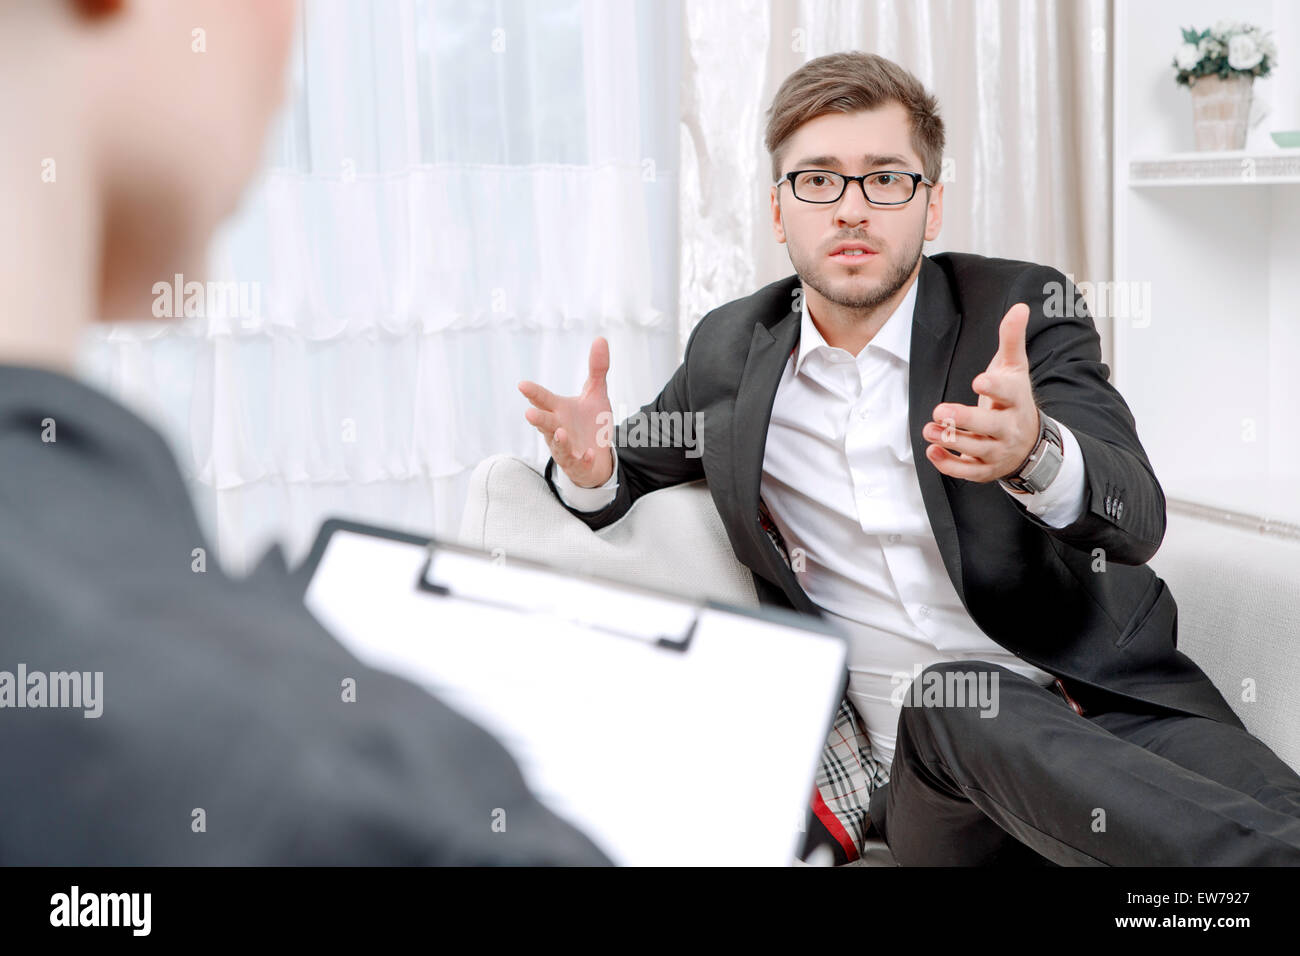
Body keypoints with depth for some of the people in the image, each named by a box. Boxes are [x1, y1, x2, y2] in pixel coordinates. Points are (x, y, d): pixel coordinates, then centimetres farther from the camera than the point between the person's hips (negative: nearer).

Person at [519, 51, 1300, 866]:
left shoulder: (1024, 308, 0)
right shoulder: (731, 349, 9)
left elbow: (1136, 517, -13)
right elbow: (628, 469, 24)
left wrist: (1034, 452, -38)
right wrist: (592, 470, -3)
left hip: (1109, 701, -2)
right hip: (928, 760, 3)